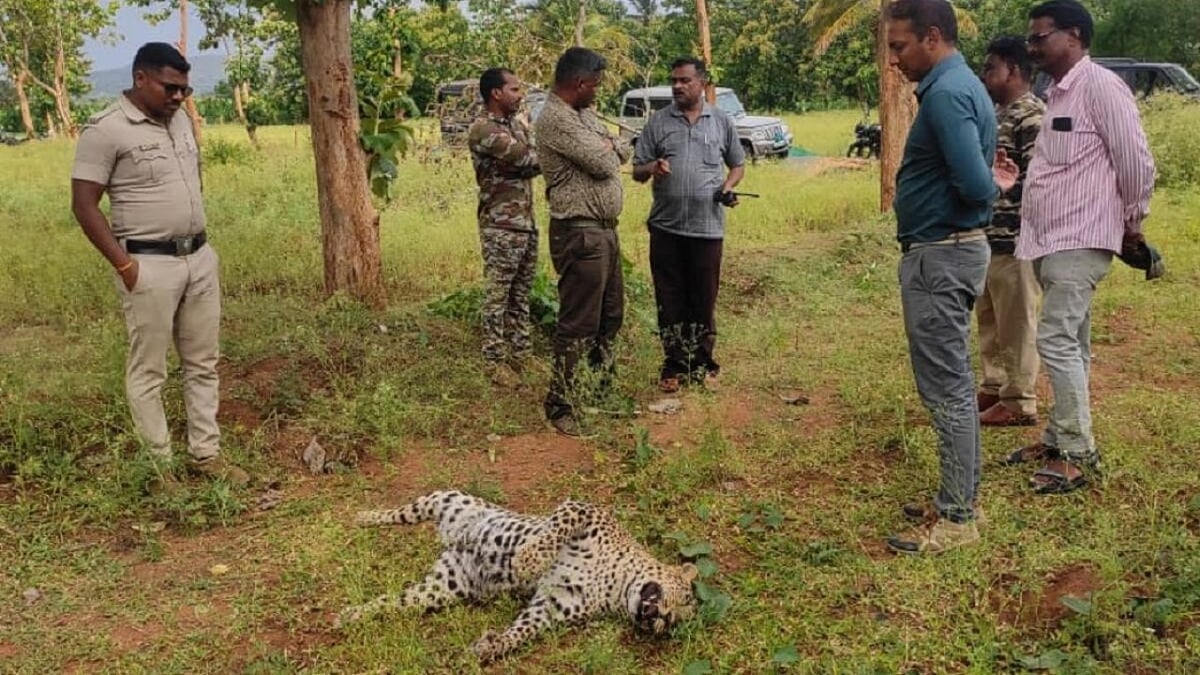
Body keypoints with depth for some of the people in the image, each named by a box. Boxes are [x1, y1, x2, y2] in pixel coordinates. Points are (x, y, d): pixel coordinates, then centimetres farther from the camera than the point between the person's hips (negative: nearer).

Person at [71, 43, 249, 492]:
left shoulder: (180, 120, 10)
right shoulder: (106, 130, -12)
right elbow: (84, 205, -12)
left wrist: (198, 242, 16)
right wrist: (124, 265, -16)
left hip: (200, 258, 7)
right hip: (149, 265, -7)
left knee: (202, 363, 12)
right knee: (149, 371, 2)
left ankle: (206, 454, 21)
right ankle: (158, 468, 11)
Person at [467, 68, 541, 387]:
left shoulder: (518, 125, 14)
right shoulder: (481, 130, -14)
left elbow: (535, 162, 2)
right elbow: (527, 158, -20)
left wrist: (516, 168, -18)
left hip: (527, 223, 8)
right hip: (500, 227, -8)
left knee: (521, 295, 14)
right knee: (498, 296, -1)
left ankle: (520, 353, 23)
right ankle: (496, 361, 7)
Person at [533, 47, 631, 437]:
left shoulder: (584, 115, 15)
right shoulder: (555, 119, -17)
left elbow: (622, 152, 12)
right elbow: (602, 164, -21)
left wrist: (606, 145, -9)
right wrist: (607, 148, 1)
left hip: (605, 229, 10)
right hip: (580, 233, -10)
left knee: (611, 313, 20)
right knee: (579, 323, -6)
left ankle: (603, 383, 36)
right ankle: (559, 404, 4)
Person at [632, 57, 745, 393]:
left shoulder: (721, 122, 8)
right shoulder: (658, 122, 6)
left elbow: (738, 164, 17)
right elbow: (637, 171, 6)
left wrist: (729, 186, -4)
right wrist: (652, 168, -17)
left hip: (707, 227, 0)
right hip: (666, 227, 0)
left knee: (704, 299, 7)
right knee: (670, 301, 5)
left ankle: (702, 364, 19)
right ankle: (674, 365, 16)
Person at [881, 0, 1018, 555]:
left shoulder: (947, 93, -19)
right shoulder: (961, 85, 14)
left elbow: (974, 186, -26)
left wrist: (988, 184, -7)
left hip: (940, 256, -11)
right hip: (950, 252, 11)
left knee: (947, 390, -3)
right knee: (951, 386, 16)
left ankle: (958, 519, 5)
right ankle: (957, 500, 27)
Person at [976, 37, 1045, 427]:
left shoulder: (1032, 115, -14)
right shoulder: (996, 112, 16)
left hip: (1015, 237, -10)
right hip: (988, 234, 10)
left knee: (1016, 323, -2)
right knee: (990, 318, 18)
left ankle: (1020, 403, 7)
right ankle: (994, 387, 30)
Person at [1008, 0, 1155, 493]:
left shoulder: (1100, 86, -12)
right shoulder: (1059, 93, 16)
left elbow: (1136, 161, -13)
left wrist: (1133, 222, -2)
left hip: (1080, 240, -9)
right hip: (1053, 239, 9)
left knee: (1057, 341, -12)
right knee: (1070, 345, 14)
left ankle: (1077, 454, -4)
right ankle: (1060, 438, 22)